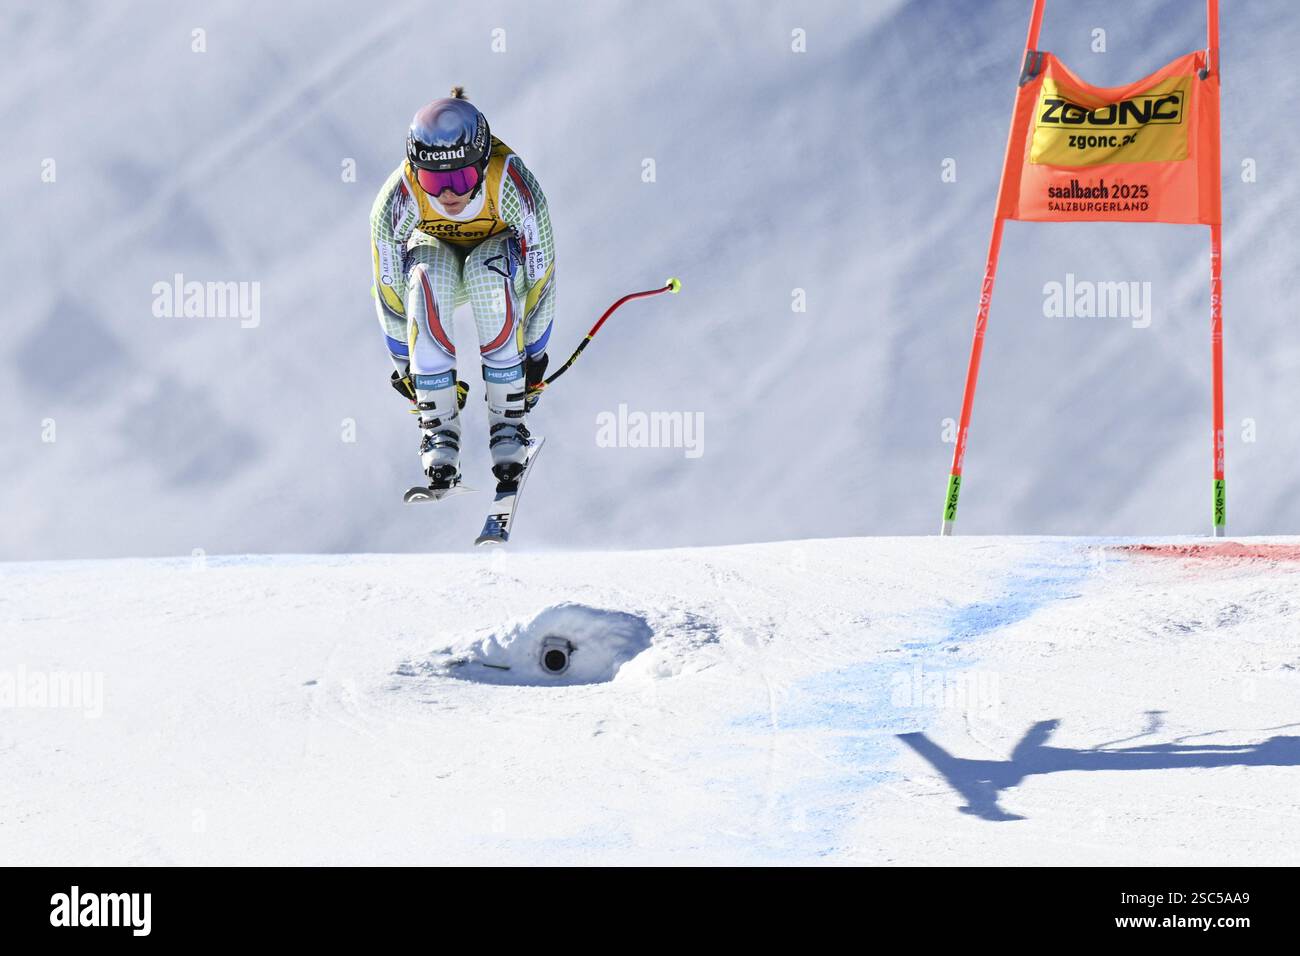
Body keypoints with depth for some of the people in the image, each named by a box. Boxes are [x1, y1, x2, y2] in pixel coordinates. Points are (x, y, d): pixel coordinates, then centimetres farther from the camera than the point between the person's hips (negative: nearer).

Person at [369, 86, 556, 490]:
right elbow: (389, 290, -19)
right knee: (426, 279, -36)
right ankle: (439, 426, -26)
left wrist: (534, 357, -16)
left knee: (490, 275, -38)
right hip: (436, 248, 1)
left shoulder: (514, 187, -35)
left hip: (498, 247, -1)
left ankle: (509, 419, -24)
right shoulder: (396, 201, -32)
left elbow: (540, 276, -23)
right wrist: (406, 365, -12)